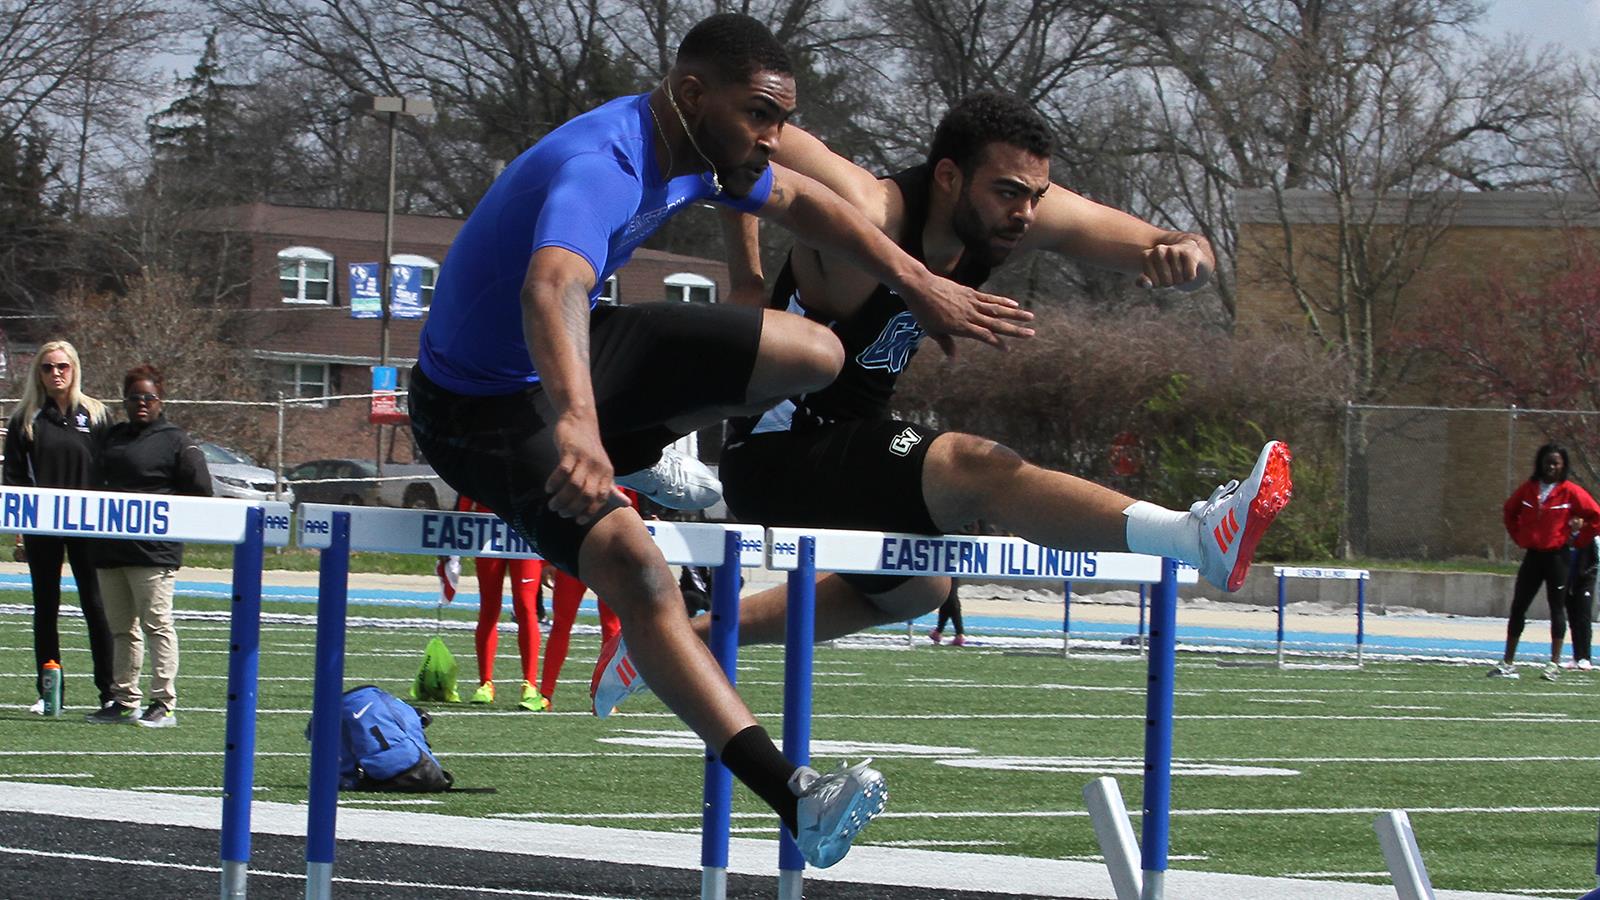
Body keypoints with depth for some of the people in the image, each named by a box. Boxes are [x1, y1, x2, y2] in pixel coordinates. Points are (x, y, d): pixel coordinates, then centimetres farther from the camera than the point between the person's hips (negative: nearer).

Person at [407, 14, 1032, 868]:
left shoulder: (698, 151, -4)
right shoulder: (600, 169, -34)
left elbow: (800, 199, 17)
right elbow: (551, 290, -55)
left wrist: (919, 284, 16)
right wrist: (576, 422, -72)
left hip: (584, 361, 9)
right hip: (483, 406, -9)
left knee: (816, 354, 1)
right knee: (631, 559, -33)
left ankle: (665, 458, 29)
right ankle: (789, 792, -38)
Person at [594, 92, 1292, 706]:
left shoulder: (1030, 213, -8)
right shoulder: (865, 212, -29)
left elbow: (1172, 249, -11)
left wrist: (1184, 253, -34)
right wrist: (746, 275, -33)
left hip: (847, 442, 10)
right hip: (779, 451, -10)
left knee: (916, 590, 33)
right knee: (975, 467, -31)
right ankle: (1201, 536, -50)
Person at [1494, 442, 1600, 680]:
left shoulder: (1571, 492, -7)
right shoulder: (1528, 489, 6)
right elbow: (1509, 511, 21)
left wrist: (1576, 537, -2)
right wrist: (1518, 536, 13)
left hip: (1558, 557, -4)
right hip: (1532, 555, 4)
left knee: (1557, 608, -1)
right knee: (1517, 607, 3)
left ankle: (1555, 663, 2)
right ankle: (1508, 663, 7)